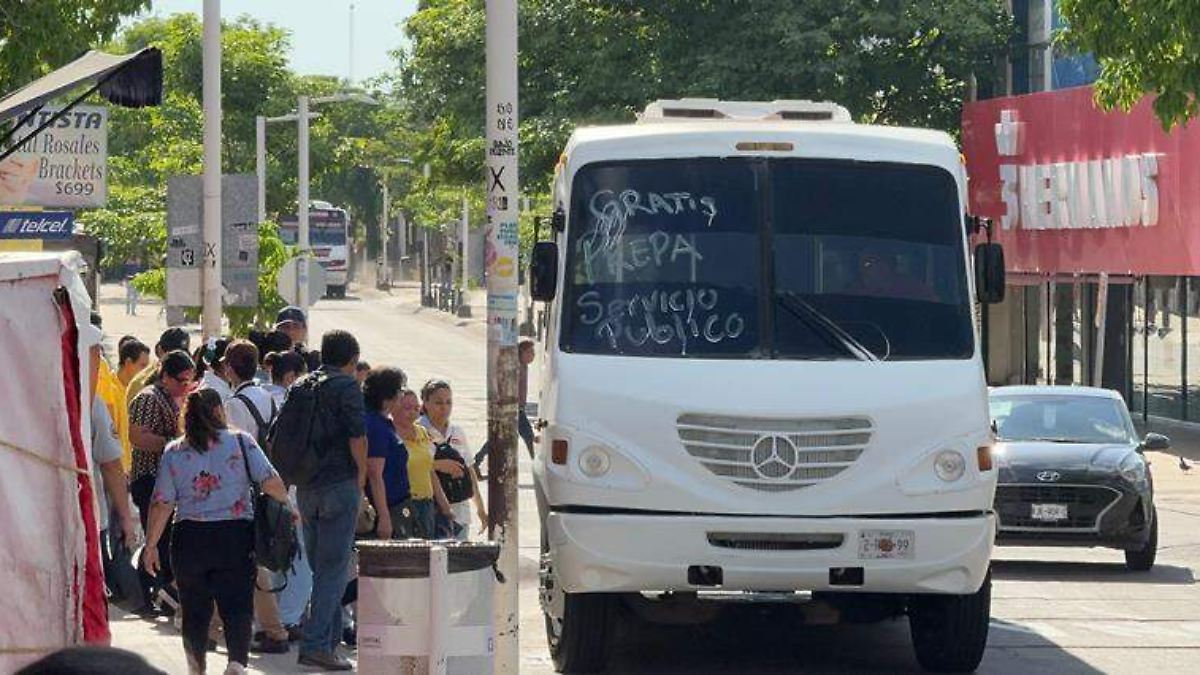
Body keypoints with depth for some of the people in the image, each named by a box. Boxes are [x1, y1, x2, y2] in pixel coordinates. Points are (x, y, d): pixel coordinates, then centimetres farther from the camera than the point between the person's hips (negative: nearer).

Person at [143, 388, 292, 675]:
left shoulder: (174, 452, 4)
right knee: (237, 605, -4)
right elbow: (270, 482, -7)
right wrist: (287, 505, 11)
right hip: (235, 536, -2)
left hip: (190, 538, 2)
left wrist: (151, 544, 10)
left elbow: (162, 504, 2)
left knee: (195, 609, 13)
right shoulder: (240, 441, -1)